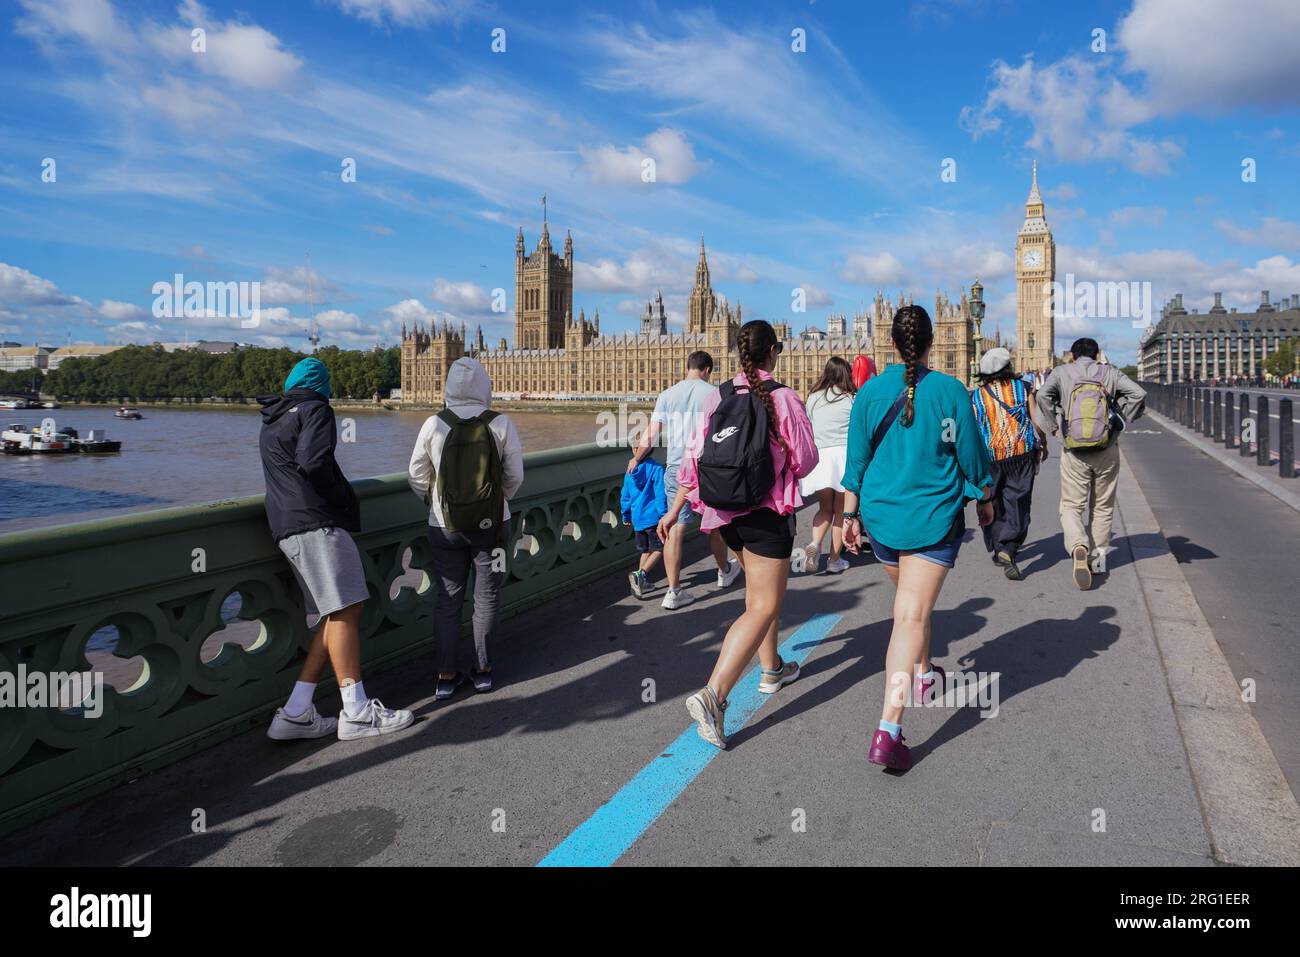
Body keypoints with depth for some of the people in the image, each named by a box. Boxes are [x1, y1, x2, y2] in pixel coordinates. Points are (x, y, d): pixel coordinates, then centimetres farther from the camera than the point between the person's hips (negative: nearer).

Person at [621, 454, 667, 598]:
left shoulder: (630, 472, 6)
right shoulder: (656, 468, -12)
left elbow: (625, 497, 13)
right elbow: (660, 495, -15)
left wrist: (626, 516, 26)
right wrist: (663, 515, -10)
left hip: (637, 518, 6)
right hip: (653, 517, -6)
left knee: (646, 550, 19)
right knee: (660, 549, 2)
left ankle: (642, 582, 19)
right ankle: (641, 574, -16)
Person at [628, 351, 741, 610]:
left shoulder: (667, 395, 3)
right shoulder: (715, 394, -4)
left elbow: (651, 436, 1)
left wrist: (636, 458, 17)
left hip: (676, 469, 1)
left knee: (676, 528, 0)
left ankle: (674, 591, -1)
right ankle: (724, 571, 39)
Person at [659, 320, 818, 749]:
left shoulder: (717, 397, 0)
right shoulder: (783, 398, -12)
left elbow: (693, 457, 0)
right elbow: (805, 461, -8)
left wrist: (674, 510, 7)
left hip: (726, 513, 6)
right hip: (767, 511, -6)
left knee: (760, 590, 25)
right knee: (764, 606, -3)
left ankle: (772, 669, 41)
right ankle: (713, 694, -17)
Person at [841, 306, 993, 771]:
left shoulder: (870, 392, -2)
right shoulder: (950, 391, -7)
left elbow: (856, 461, 2)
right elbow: (971, 454, 0)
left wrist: (851, 515, 10)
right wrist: (984, 500, 17)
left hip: (880, 516, 3)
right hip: (934, 518, -3)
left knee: (909, 602, 26)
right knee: (912, 615, -7)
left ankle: (924, 674, 48)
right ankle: (888, 730, -15)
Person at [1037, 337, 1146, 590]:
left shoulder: (1061, 372, 4)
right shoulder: (1109, 372, 7)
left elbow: (1043, 396, -14)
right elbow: (1139, 394, -5)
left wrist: (1056, 425, -4)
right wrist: (1121, 421, 6)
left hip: (1074, 452, -1)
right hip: (1107, 451, 2)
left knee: (1071, 506, 5)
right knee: (1102, 506, 16)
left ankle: (1078, 546, -22)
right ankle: (1098, 558, 22)